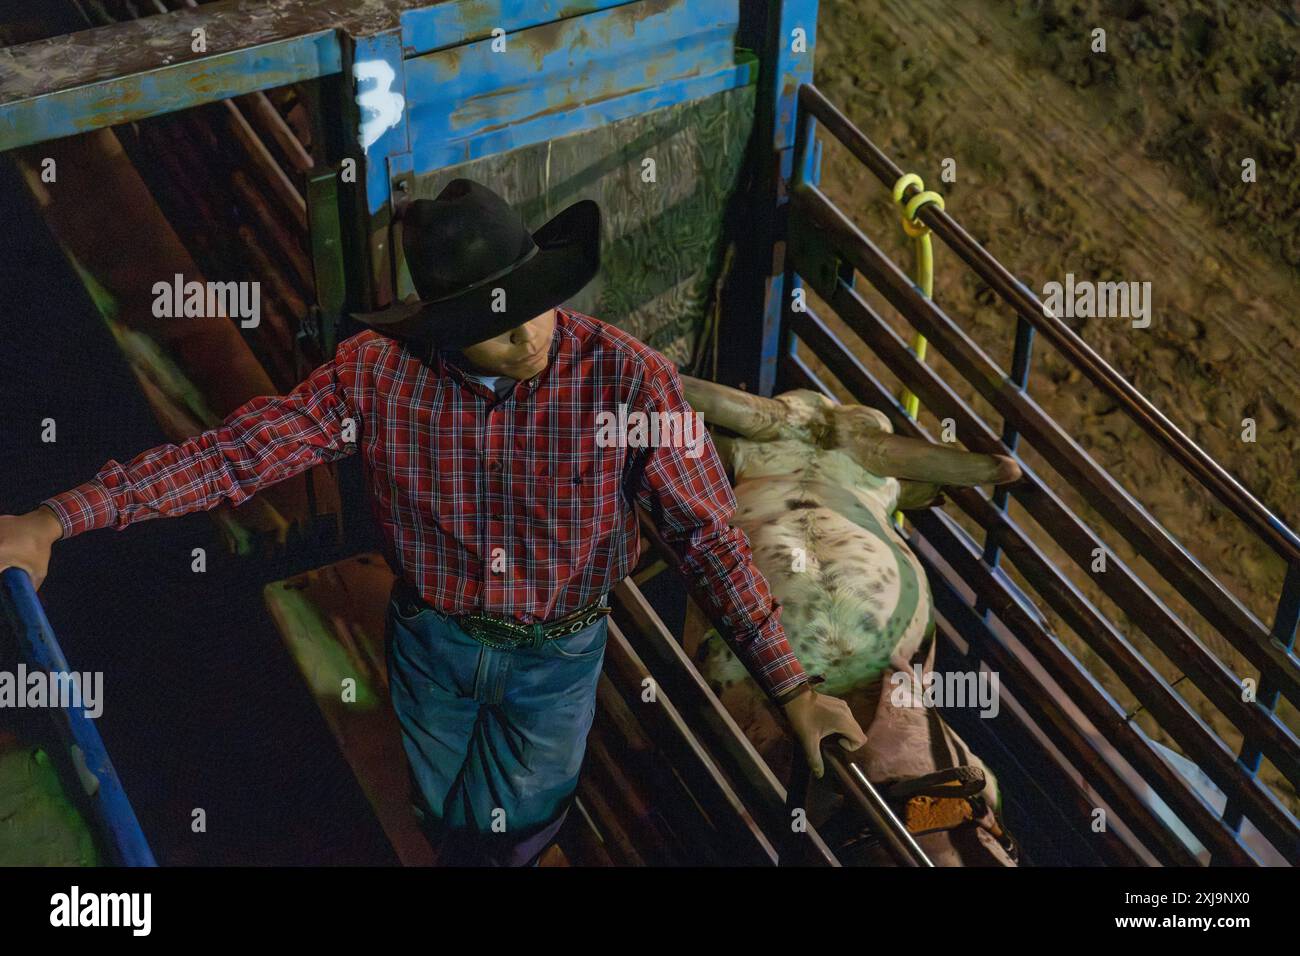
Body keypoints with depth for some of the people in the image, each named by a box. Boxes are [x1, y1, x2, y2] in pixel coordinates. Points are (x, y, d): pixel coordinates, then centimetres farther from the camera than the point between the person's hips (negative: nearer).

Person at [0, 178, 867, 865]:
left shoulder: (630, 379, -24)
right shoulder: (381, 371, -20)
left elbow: (711, 534, -19)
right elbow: (238, 451, -20)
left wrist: (792, 687, -23)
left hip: (556, 653, -2)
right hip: (431, 640, 2)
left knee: (510, 835, 8)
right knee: (443, 825, 21)